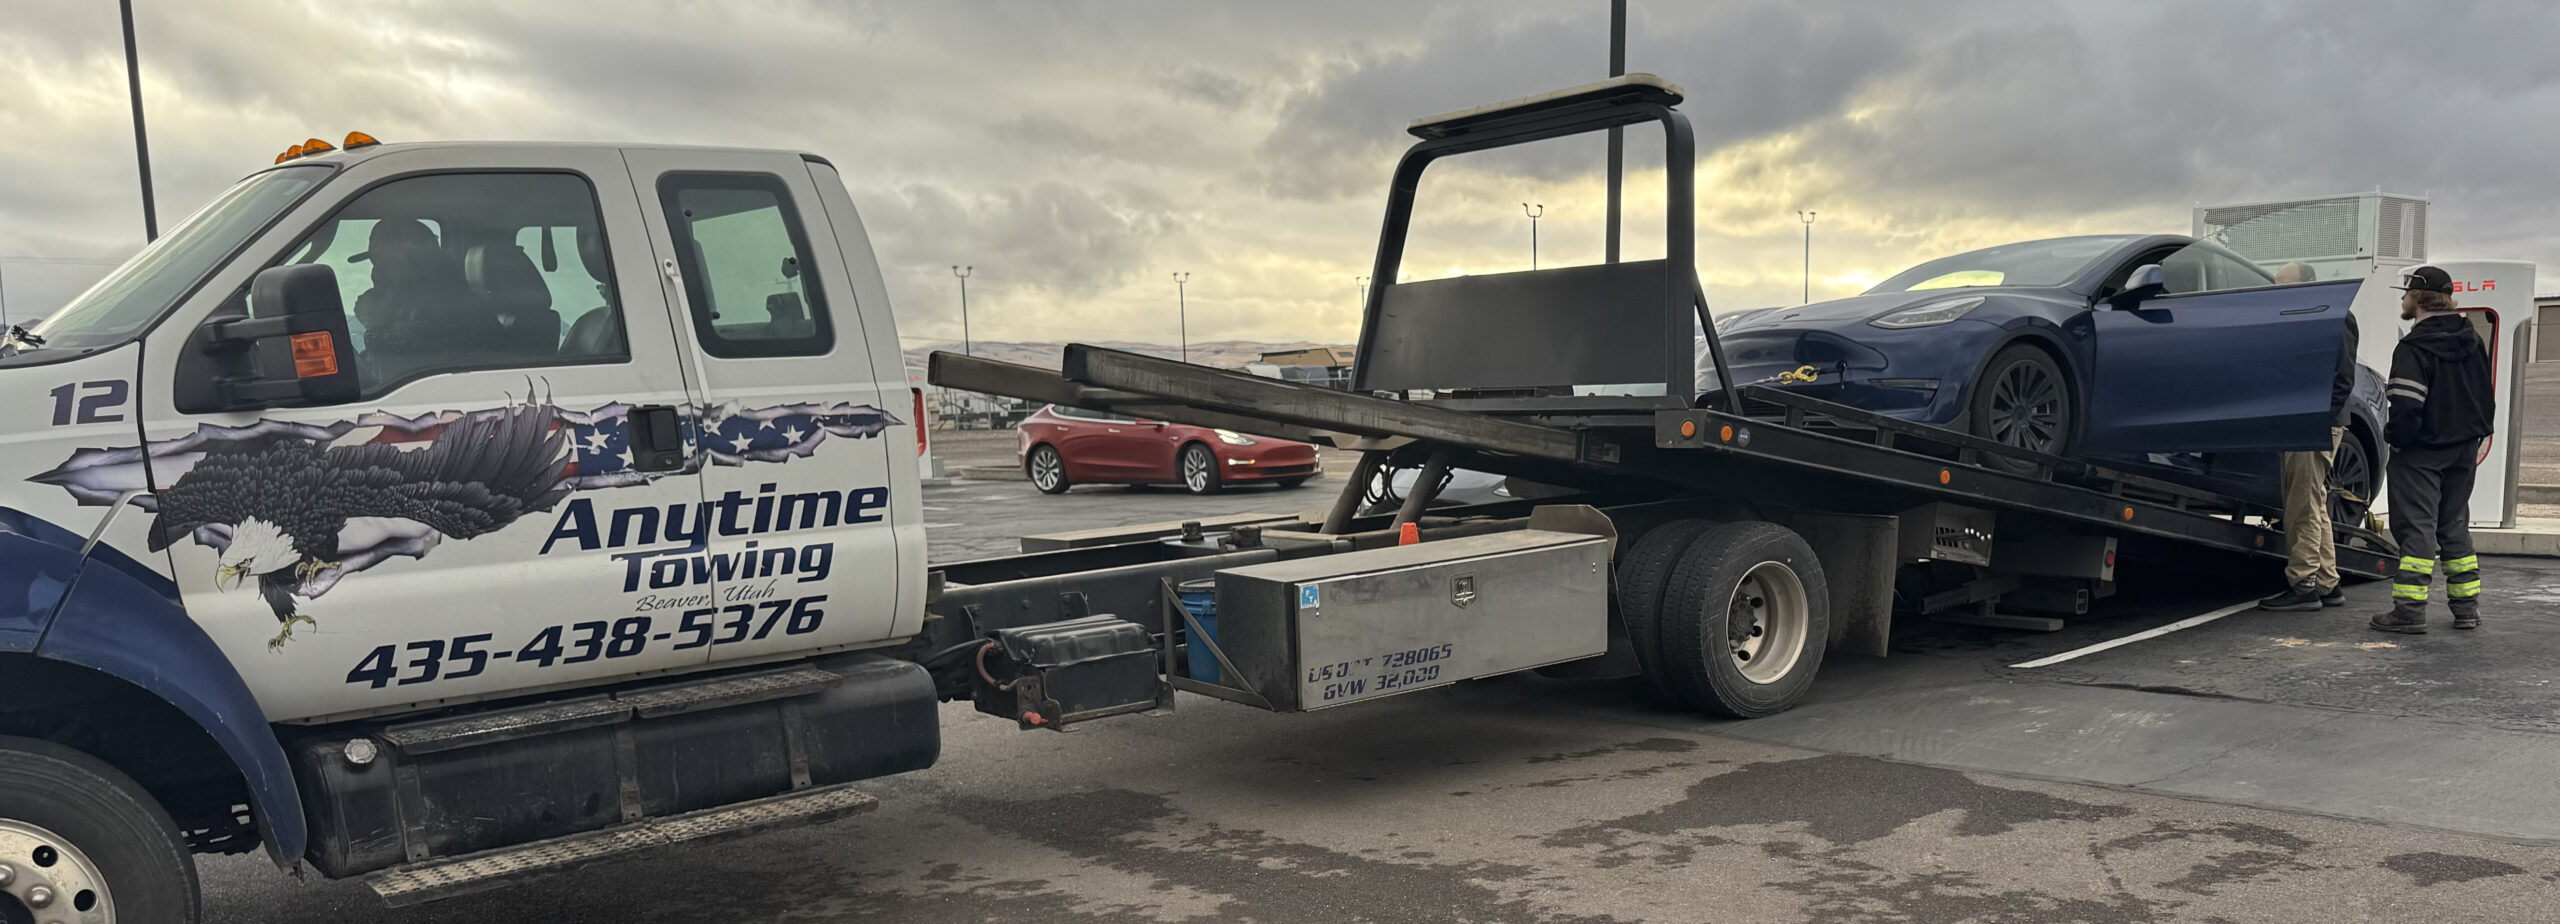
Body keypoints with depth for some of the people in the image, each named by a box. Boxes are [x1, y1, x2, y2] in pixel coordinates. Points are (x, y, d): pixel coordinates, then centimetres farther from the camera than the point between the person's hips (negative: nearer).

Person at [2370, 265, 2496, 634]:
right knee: (2455, 527, 16)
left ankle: (2410, 610, -8)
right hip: (2463, 452, 8)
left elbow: (2407, 407, -24)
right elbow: (2487, 397, 17)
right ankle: (2466, 607, 18)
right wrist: (2473, 435, 22)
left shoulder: (2414, 348, -18)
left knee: (2416, 528, -6)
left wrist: (2394, 438, -9)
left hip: (2420, 453, -8)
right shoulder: (2472, 343, 10)